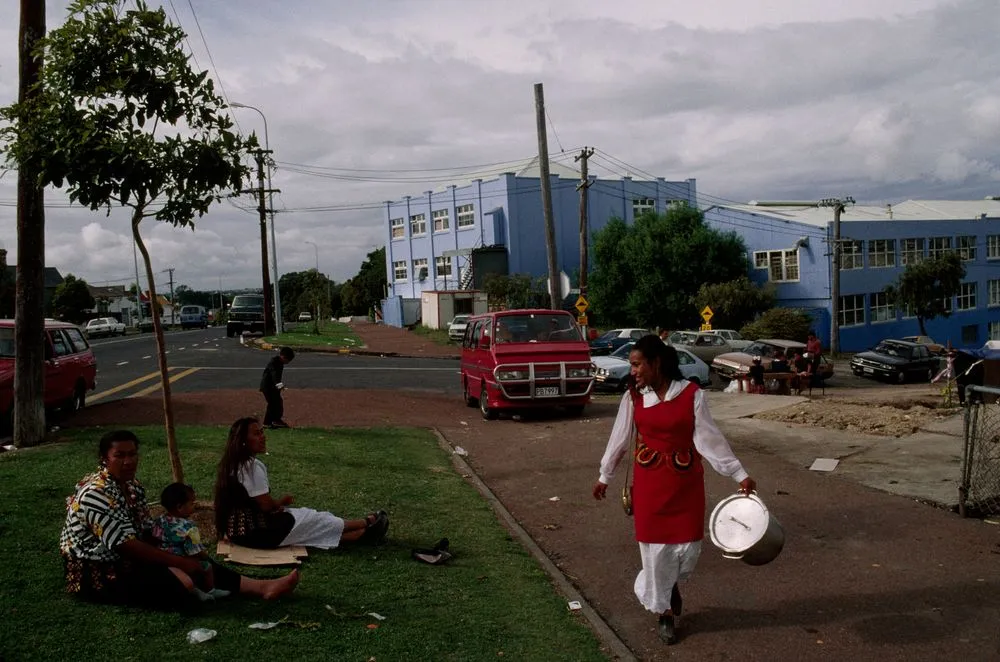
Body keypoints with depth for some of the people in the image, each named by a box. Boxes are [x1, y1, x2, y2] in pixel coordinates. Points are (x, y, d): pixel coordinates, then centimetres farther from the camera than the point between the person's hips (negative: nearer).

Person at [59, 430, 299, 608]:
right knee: (177, 586, -29)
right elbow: (126, 545, -27)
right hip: (96, 573, -9)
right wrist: (179, 561, -25)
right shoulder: (96, 494, -24)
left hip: (125, 559, 9)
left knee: (197, 563, -7)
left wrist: (178, 557, -9)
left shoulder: (133, 486, 5)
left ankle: (262, 587, -12)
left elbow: (146, 532, 7)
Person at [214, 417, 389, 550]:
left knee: (309, 517, 13)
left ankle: (364, 533, 17)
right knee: (317, 521, 4)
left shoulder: (234, 464, 8)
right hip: (257, 531, -10)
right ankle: (367, 524, 21)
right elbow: (266, 505, -20)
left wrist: (278, 504, 2)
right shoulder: (253, 466, -23)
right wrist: (283, 501, 0)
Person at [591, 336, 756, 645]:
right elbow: (620, 439, 6)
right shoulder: (633, 397, -4)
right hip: (649, 482, 1)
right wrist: (605, 476, 14)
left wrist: (739, 474, -13)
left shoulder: (692, 394, -11)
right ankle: (663, 611, 24)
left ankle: (672, 583, 38)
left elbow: (709, 438, -9)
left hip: (687, 481, -1)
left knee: (688, 545, 3)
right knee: (655, 546, 4)